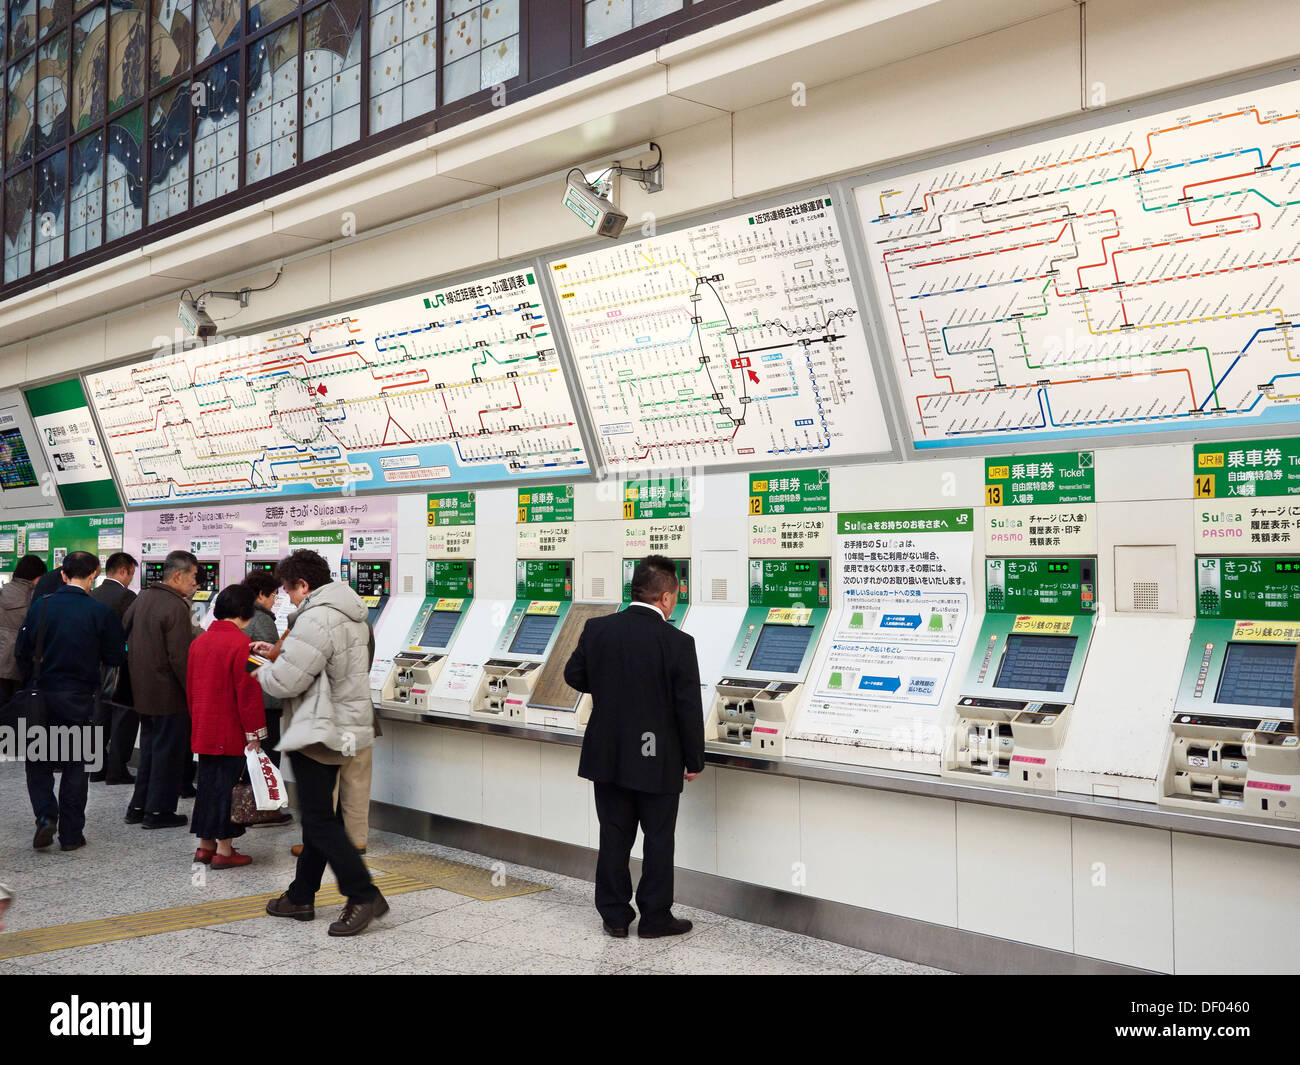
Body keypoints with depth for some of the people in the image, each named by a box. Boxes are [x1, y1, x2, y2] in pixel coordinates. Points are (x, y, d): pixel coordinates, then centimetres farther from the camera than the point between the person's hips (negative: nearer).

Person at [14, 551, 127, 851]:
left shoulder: (39, 607, -4)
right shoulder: (100, 612, -10)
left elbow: (22, 652, 0)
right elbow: (115, 658, -6)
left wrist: (32, 683, 14)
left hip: (42, 694, 1)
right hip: (79, 699, -1)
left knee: (38, 762, 16)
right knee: (75, 766, 10)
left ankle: (46, 815, -3)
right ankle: (71, 834, 13)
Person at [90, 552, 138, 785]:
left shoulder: (93, 596, 6)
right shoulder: (126, 596, -16)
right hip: (121, 669, -7)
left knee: (102, 716, 15)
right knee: (124, 717, 0)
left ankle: (98, 768, 20)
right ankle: (117, 770, 1)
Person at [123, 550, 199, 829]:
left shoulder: (141, 599, 8)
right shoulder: (176, 607, -19)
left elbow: (123, 635, 15)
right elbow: (180, 657, -22)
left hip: (142, 689, 9)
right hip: (169, 694, -9)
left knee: (149, 748, 19)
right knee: (168, 751, 3)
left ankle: (138, 807, 25)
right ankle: (158, 811, 11)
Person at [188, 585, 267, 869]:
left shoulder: (199, 642, 9)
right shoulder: (240, 643, -15)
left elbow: (190, 688, 17)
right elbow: (249, 693, -16)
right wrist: (254, 734, -11)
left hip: (203, 731, 8)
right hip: (231, 734, -7)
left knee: (208, 784, 15)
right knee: (228, 786, 0)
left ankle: (205, 846, 23)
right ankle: (224, 851, 5)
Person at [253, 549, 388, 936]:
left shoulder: (316, 620, -21)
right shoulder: (349, 614, 12)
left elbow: (287, 681, -21)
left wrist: (264, 672, 1)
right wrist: (280, 653, 16)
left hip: (320, 732, -10)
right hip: (343, 727, 10)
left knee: (320, 820, -5)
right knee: (318, 816, 16)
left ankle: (363, 895, -4)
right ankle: (301, 897, 26)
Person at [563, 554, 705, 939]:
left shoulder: (597, 629, -6)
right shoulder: (678, 643, -16)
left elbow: (573, 676, 7)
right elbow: (689, 708, -13)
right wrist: (694, 760, -1)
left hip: (608, 755, 4)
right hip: (657, 762, -3)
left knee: (614, 837, 14)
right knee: (658, 841, 11)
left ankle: (615, 916, 23)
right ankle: (654, 918, 21)